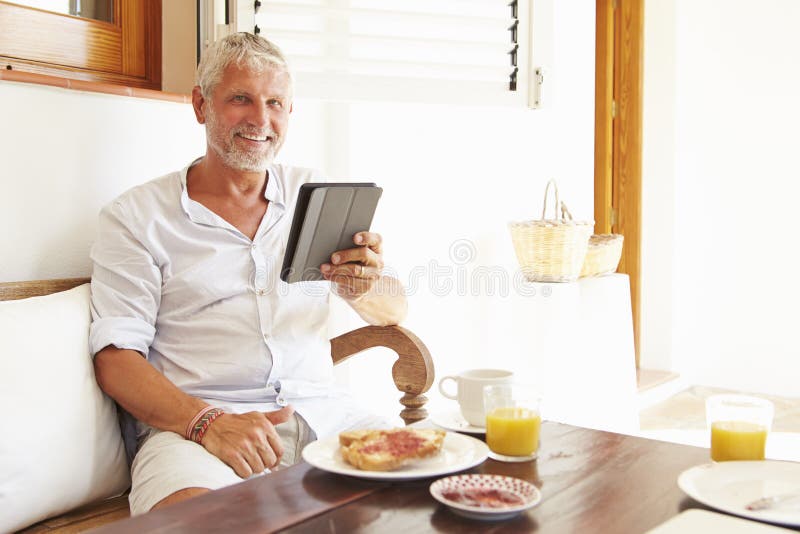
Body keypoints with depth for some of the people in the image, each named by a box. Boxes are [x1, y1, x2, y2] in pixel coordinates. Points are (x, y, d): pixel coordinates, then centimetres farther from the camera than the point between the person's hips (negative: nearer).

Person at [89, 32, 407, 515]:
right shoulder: (134, 217, 5)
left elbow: (394, 312, 15)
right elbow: (116, 359, -3)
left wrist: (366, 290, -10)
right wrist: (207, 422, -21)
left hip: (319, 412, 4)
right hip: (191, 423, -3)